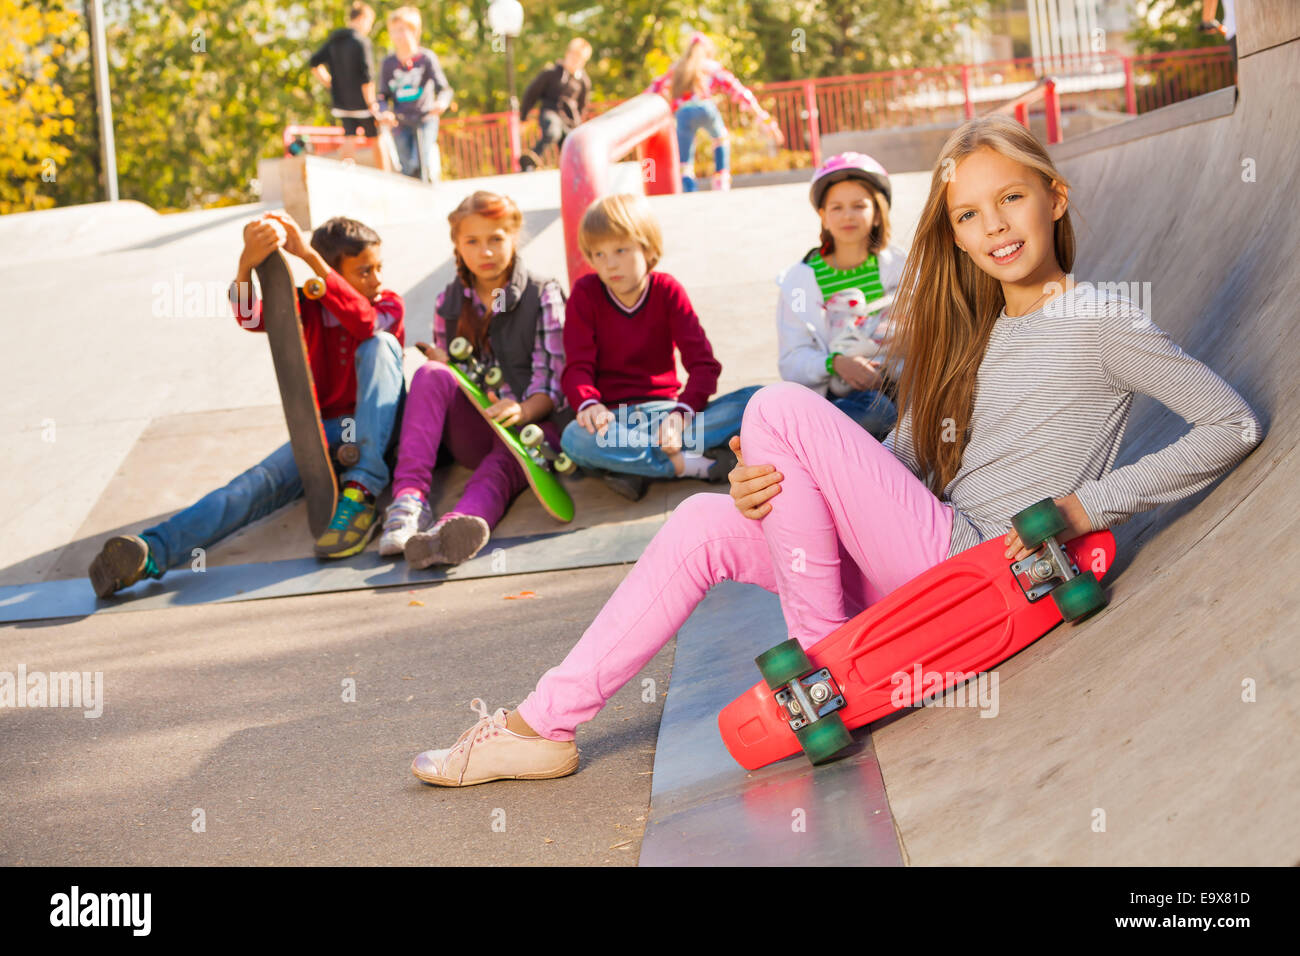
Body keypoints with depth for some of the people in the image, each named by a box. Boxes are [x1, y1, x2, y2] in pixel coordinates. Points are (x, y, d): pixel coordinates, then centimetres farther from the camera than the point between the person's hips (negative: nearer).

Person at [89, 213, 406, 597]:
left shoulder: (389, 305, 3)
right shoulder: (307, 307, 5)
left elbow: (363, 321, -25)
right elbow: (251, 316, -18)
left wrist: (310, 255, -35)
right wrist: (247, 262, -41)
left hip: (381, 431, -1)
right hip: (325, 429, 1)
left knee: (379, 345, -26)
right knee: (261, 482, -28)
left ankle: (362, 487, -38)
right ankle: (150, 553, -52)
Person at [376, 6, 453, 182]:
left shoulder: (427, 58, -6)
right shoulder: (388, 63, 1)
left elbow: (443, 88, -10)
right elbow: (383, 94, 6)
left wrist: (442, 102, -34)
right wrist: (384, 112, -16)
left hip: (425, 119, -2)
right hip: (400, 122, 2)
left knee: (425, 164, -16)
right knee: (409, 169, 0)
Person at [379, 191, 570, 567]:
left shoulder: (543, 295, 4)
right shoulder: (448, 303, 15)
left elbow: (551, 384, -5)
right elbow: (441, 386, 17)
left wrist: (521, 412, -27)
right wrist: (443, 366, -8)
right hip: (471, 432, 3)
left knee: (505, 459, -37)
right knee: (430, 375, -25)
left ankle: (455, 525, -73)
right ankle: (409, 498, -40)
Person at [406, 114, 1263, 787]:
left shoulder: (1099, 322, -5)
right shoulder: (968, 329, 17)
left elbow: (1235, 425, -10)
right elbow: (910, 457, 11)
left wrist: (1085, 504, -14)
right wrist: (778, 486, -8)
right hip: (921, 563, 8)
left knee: (780, 409, -16)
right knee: (707, 523, -2)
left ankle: (818, 649, -7)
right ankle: (545, 726, -2)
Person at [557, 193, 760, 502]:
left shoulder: (667, 290, 1)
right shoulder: (585, 294, 1)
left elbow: (703, 363, -8)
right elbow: (578, 366, -7)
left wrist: (681, 413, -28)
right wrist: (588, 404, -32)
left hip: (665, 406, 2)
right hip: (614, 416, -2)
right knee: (575, 439, -39)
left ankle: (637, 469, -30)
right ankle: (697, 465, -29)